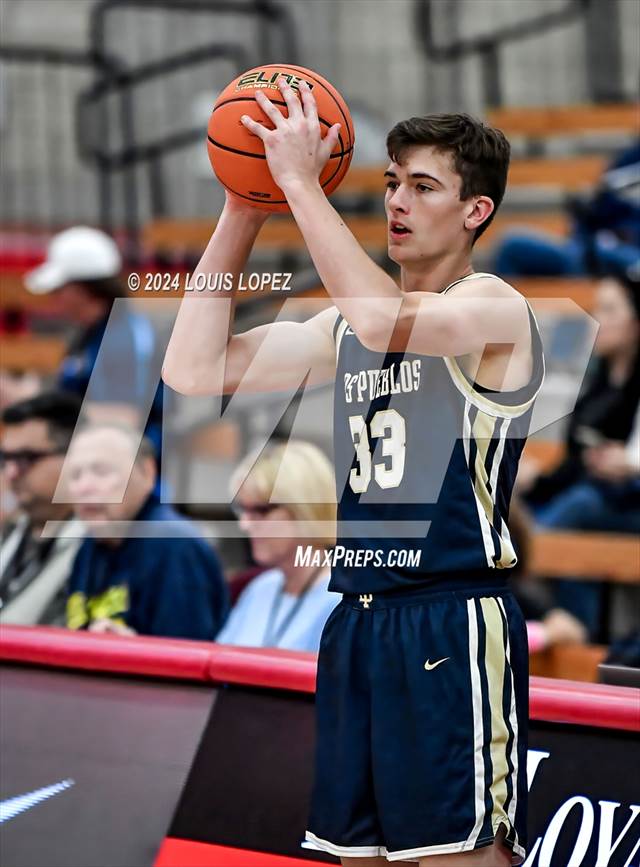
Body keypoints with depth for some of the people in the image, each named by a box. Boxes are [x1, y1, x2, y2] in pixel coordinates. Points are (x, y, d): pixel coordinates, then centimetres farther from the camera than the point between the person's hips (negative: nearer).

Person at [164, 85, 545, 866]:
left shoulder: (493, 308, -7)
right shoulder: (345, 326, 15)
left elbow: (385, 321, -29)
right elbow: (195, 370, 8)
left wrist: (301, 182, -22)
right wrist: (240, 215, 3)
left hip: (454, 624, -8)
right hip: (358, 619, 8)